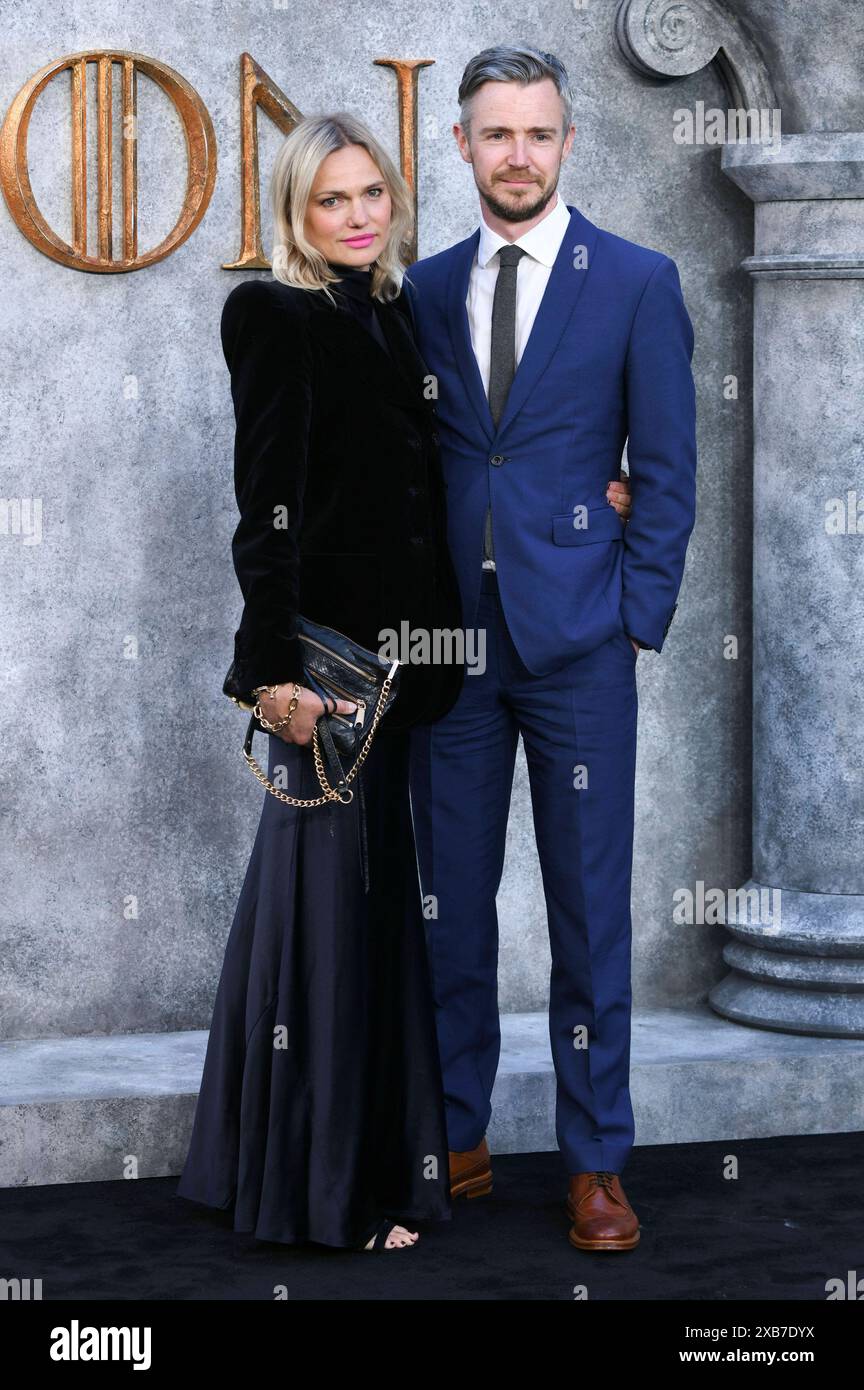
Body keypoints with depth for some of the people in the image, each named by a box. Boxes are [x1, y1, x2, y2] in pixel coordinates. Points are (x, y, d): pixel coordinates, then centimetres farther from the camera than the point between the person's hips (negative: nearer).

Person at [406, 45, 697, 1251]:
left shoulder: (637, 282, 1)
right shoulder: (425, 291, 10)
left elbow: (667, 472, 0)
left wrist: (634, 622, -6)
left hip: (578, 644, -3)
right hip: (449, 641, 3)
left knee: (590, 911, 2)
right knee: (452, 902, 9)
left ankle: (596, 1163, 12)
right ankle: (456, 1136, 22)